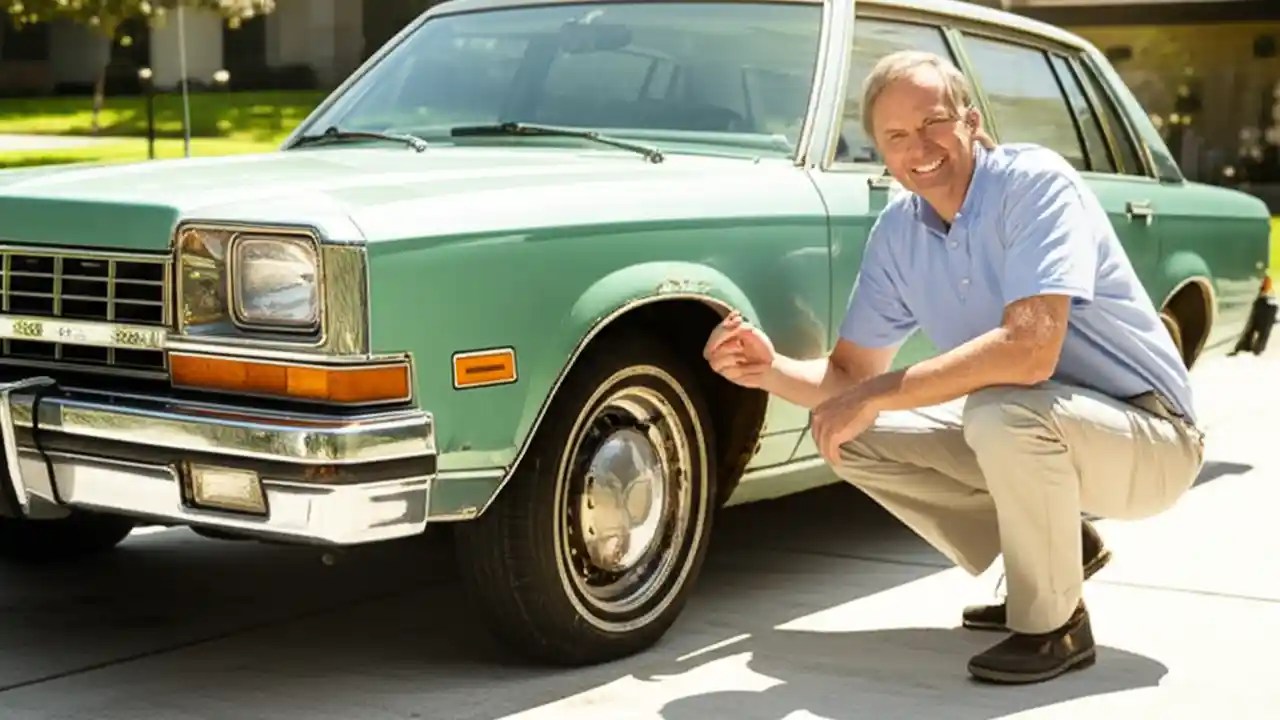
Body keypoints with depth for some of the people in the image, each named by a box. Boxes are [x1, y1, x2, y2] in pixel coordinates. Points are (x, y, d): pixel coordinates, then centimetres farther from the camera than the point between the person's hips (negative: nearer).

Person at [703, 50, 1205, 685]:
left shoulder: (1035, 183, -22)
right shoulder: (897, 230, -1)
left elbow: (1029, 350, -35)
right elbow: (851, 374, 5)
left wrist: (876, 395, -28)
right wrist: (770, 370, -17)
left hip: (1148, 440, -8)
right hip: (1023, 435, 8)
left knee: (1001, 410, -36)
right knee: (852, 440, 0)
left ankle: (1054, 624, -11)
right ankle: (1057, 548, 12)